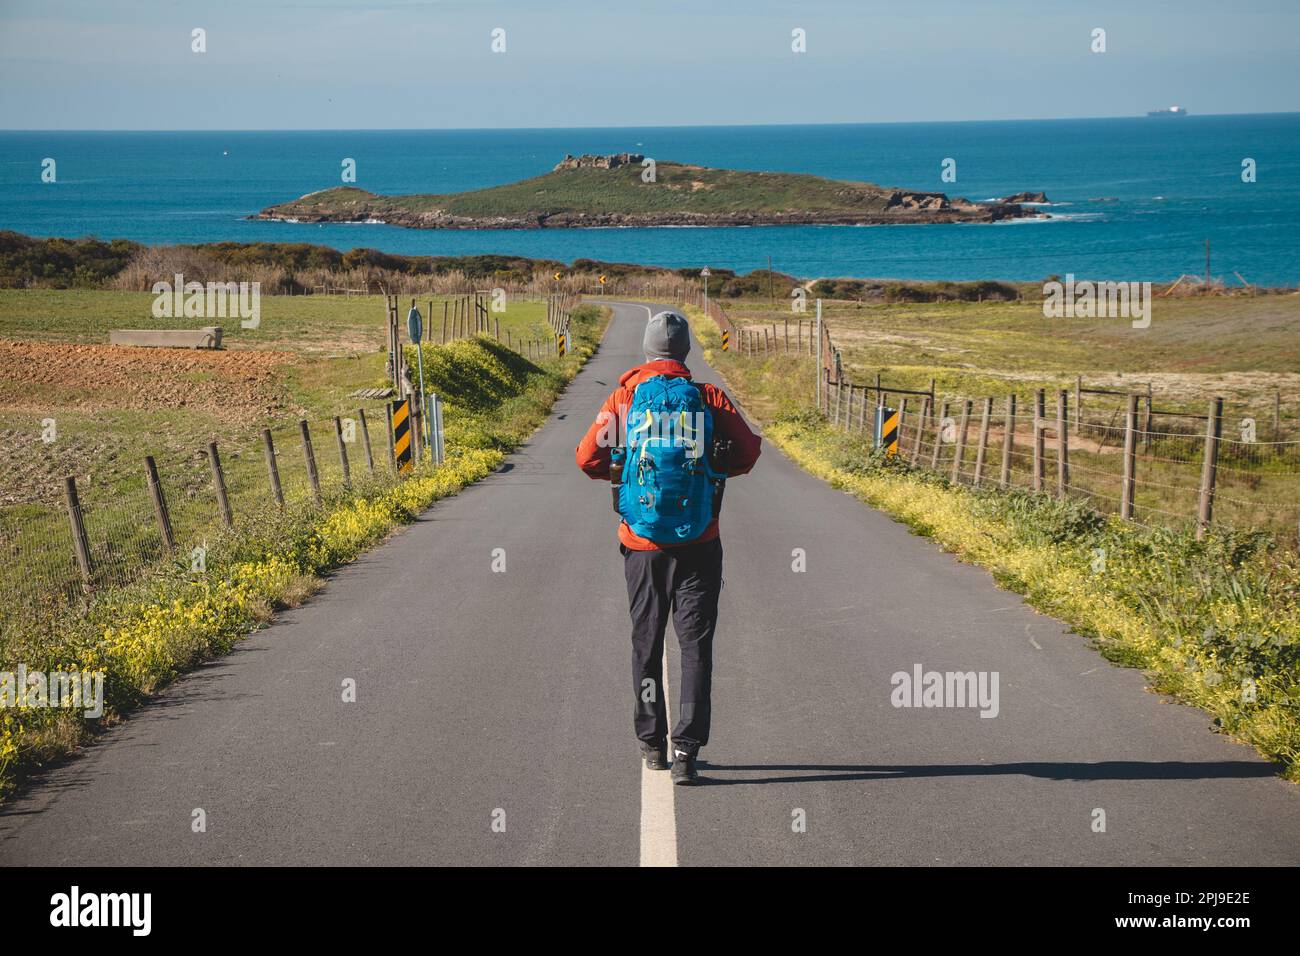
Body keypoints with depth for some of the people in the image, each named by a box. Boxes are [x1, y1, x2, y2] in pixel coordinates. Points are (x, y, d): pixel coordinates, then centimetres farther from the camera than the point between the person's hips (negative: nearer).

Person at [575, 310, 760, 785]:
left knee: (646, 643, 15)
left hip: (642, 545, 1)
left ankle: (652, 744, 22)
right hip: (699, 545, -1)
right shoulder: (709, 397, -3)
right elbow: (747, 451, -2)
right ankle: (686, 752, -6)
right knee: (695, 646, 2)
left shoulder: (625, 397, -2)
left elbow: (588, 458, -4)